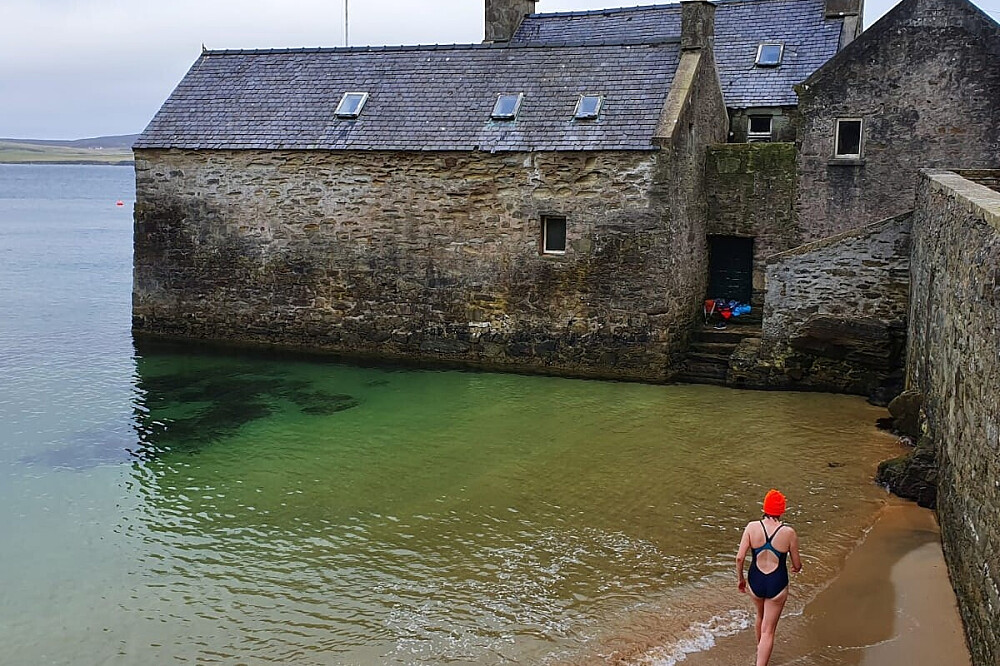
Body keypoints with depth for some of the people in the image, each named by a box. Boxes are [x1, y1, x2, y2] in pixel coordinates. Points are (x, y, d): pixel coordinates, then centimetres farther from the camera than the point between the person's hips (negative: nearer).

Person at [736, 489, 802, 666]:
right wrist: (797, 567, 19)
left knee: (761, 615, 32)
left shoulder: (752, 527, -14)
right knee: (768, 630, 8)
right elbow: (796, 565, -6)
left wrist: (740, 578, 5)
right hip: (777, 585, -3)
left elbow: (740, 558, -13)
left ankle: (760, 650, 55)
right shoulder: (789, 533, -16)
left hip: (755, 582, 3)